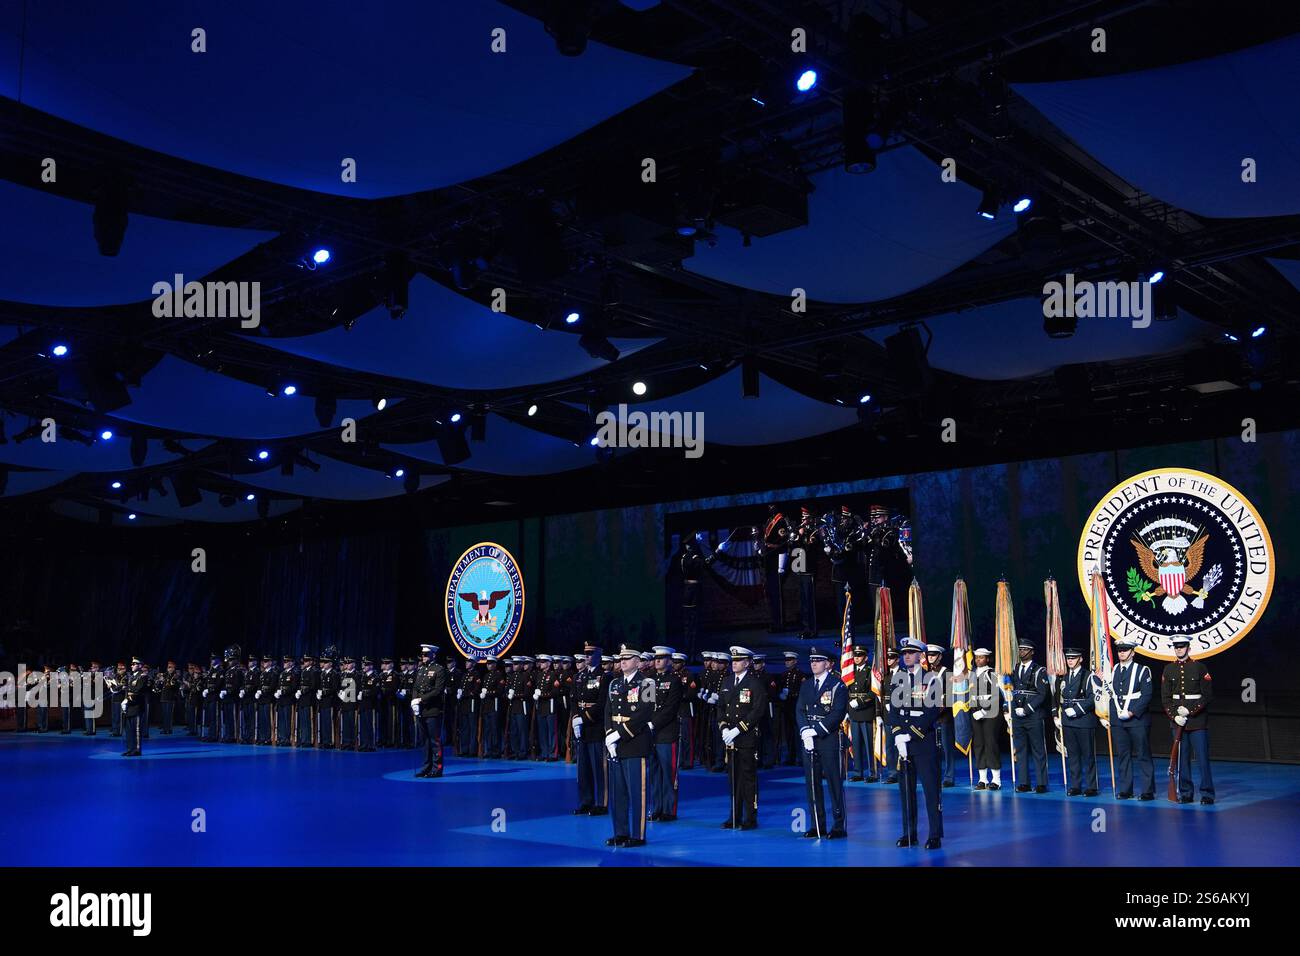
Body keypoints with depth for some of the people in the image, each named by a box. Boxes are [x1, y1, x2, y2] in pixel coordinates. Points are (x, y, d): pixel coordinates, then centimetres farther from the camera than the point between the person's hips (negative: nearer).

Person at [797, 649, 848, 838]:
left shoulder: (837, 685, -4)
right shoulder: (806, 685, 14)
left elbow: (838, 713, -13)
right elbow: (799, 710, 8)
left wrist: (816, 730, -18)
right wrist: (805, 731, -9)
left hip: (830, 739, -6)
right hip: (809, 740, 6)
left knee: (834, 782, -2)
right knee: (812, 782, 7)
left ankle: (838, 826, 4)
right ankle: (818, 825, 14)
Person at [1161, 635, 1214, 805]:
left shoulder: (1199, 667, -2)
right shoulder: (1169, 669, 8)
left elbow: (1208, 695, -5)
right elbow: (1165, 697, 6)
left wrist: (1189, 711, -14)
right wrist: (1174, 716, -8)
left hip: (1198, 720, -3)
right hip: (1178, 721, 3)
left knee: (1202, 758, -3)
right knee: (1182, 758, 6)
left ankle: (1207, 794, 4)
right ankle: (1185, 794, 13)